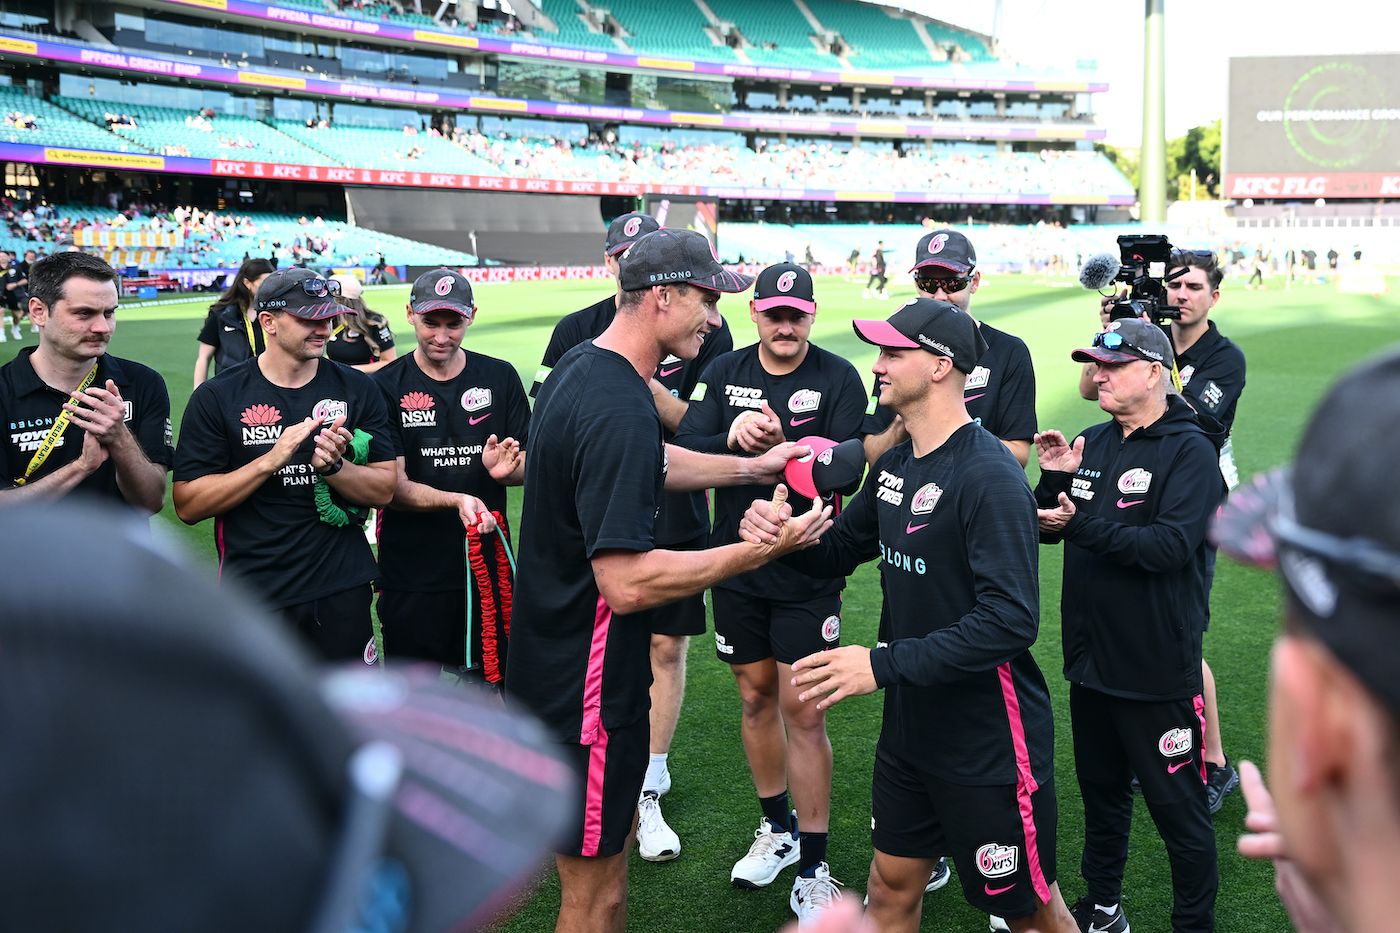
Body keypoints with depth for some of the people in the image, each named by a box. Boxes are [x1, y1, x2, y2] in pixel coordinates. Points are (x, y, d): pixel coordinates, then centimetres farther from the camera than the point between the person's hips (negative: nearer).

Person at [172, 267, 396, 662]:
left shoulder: (356, 389, 3)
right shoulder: (217, 397, -4)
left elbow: (384, 491, 1)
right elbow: (188, 505, -9)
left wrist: (334, 466, -19)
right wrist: (271, 459, -19)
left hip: (341, 592, 2)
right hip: (253, 594, -2)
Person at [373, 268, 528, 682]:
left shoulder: (500, 377, 4)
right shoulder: (386, 386, -4)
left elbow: (529, 467, 6)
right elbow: (393, 487, -8)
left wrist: (505, 469, -18)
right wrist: (457, 500, -26)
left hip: (485, 566, 2)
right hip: (410, 576, -2)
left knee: (488, 687, 10)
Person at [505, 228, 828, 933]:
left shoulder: (579, 367, 5)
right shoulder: (619, 410, -27)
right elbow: (626, 584, -31)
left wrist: (753, 468, 18)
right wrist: (760, 549, -26)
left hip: (554, 658, 11)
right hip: (585, 685, -11)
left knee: (611, 841, 26)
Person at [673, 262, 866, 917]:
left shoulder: (838, 378, -7)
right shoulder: (724, 373, 3)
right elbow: (684, 451, -8)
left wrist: (778, 446, -33)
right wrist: (733, 438, -28)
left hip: (807, 574, -4)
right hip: (736, 567, 4)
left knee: (803, 713, -2)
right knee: (756, 698, 16)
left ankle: (812, 869, 10)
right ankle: (777, 829, 36)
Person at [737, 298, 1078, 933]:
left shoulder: (988, 475, -22)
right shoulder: (895, 465, 6)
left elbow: (1010, 620, -28)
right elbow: (838, 552, 14)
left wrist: (884, 665, -29)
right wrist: (780, 532, -8)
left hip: (990, 741, -7)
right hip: (910, 730, 8)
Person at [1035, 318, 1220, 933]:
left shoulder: (1188, 450, -12)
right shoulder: (1093, 443, 7)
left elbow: (1171, 546, -24)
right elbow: (1046, 529, 8)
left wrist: (1083, 524, -26)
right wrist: (1054, 478, -9)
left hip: (1157, 668, -7)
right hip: (1091, 657, 7)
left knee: (1177, 806, 5)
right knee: (1101, 790, 21)